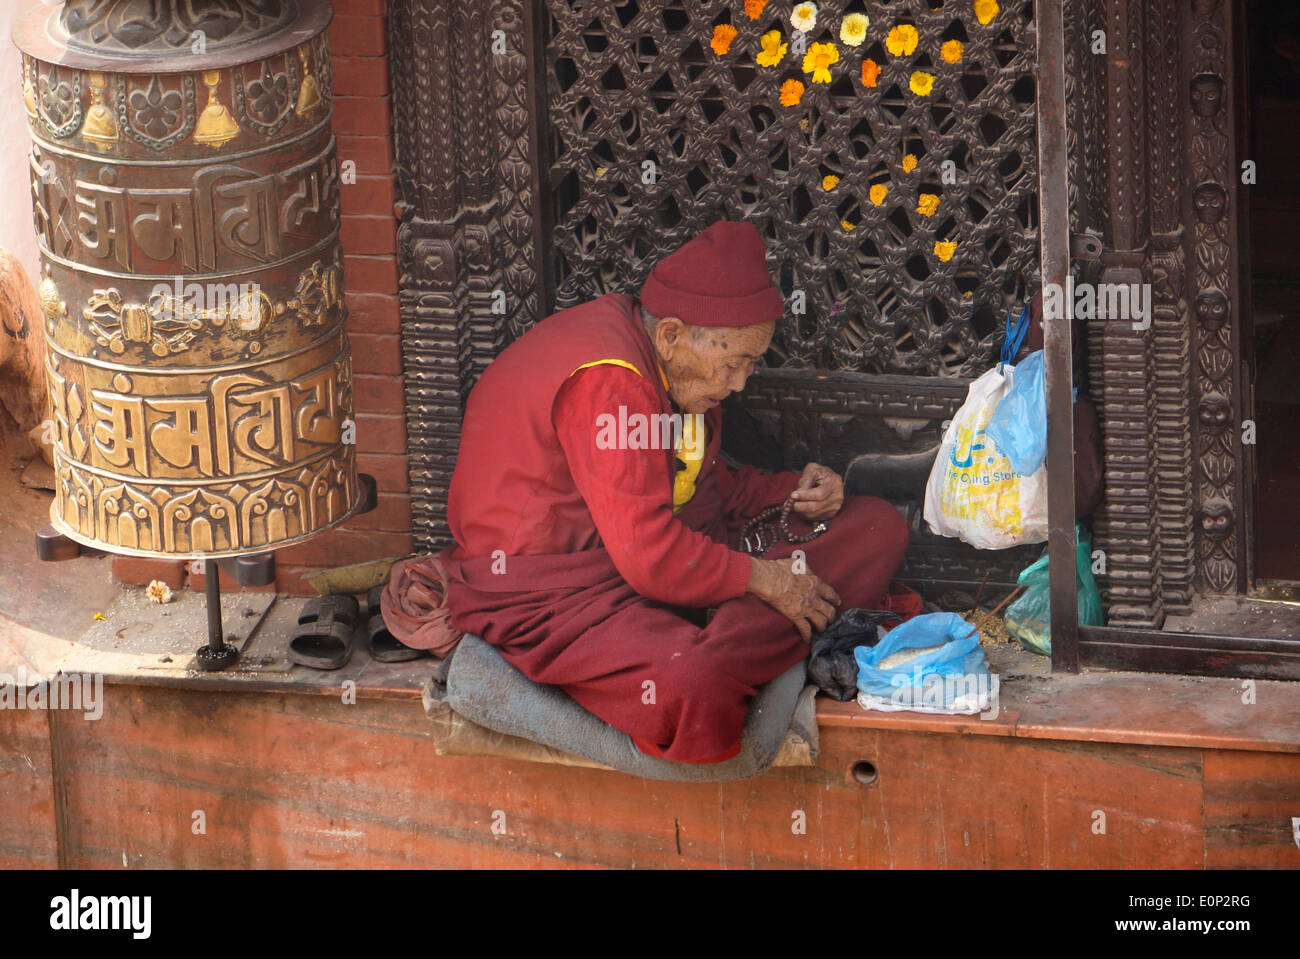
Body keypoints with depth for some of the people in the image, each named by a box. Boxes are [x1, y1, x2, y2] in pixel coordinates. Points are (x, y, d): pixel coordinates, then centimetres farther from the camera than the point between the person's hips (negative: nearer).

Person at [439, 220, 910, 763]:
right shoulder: (608, 383, -24)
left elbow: (706, 484, 23)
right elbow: (650, 557, -28)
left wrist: (792, 492, 5)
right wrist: (763, 579, -17)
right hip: (552, 592, -10)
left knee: (878, 527, 0)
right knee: (691, 688, -43)